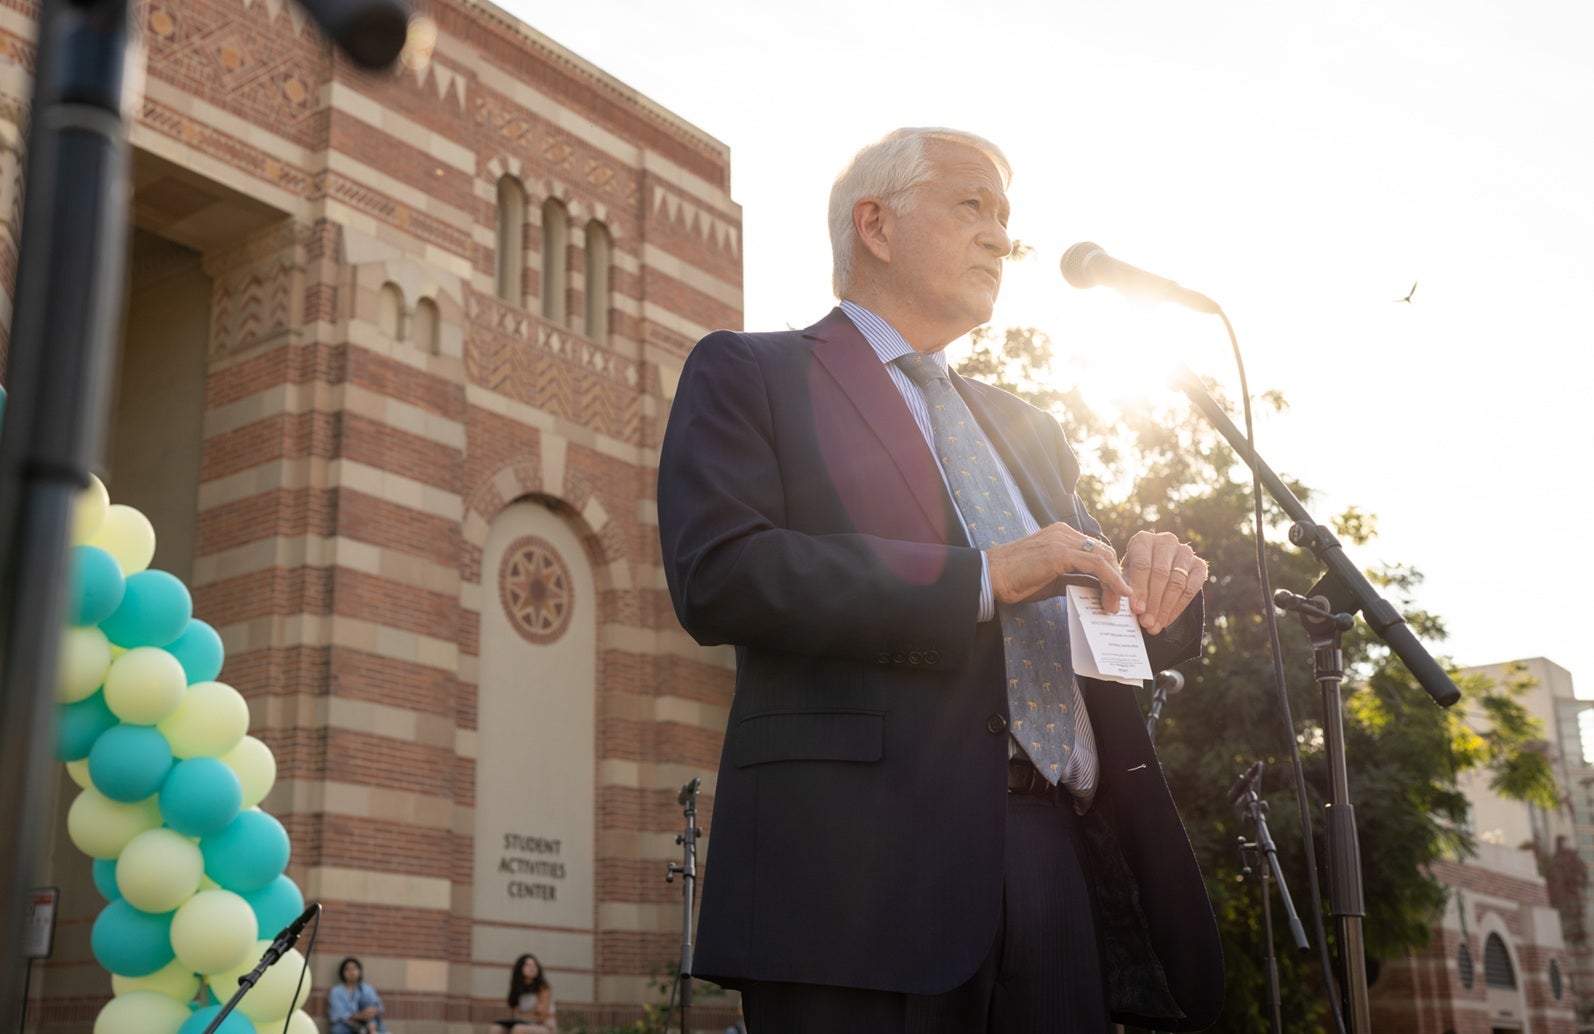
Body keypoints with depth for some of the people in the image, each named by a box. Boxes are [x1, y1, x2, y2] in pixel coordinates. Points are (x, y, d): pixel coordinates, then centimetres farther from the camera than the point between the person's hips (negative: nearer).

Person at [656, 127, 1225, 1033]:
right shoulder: (748, 375, 6)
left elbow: (1106, 622, 26)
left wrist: (1158, 580, 2)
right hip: (869, 857, -5)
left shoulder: (1024, 430, 25)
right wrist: (980, 578, -14)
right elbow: (717, 575, -11)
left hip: (1064, 859, 6)